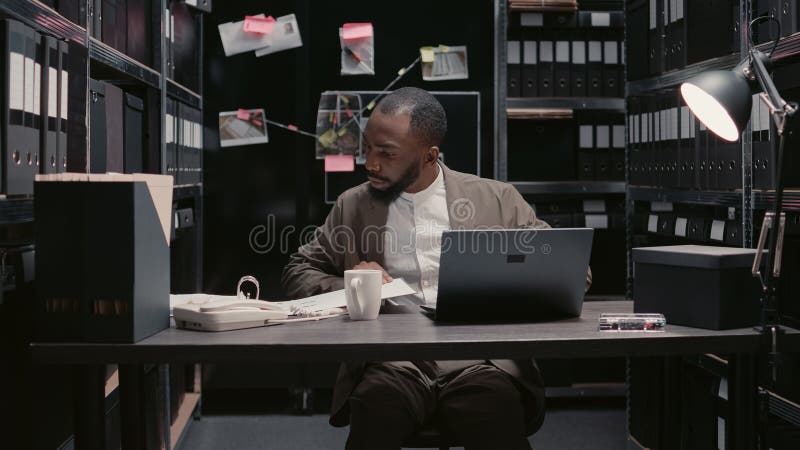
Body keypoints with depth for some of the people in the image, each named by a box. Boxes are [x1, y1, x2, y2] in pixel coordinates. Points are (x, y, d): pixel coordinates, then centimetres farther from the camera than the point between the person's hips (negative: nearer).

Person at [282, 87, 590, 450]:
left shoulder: (497, 199, 10)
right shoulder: (353, 206, 16)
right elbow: (298, 272, 18)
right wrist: (349, 288, -4)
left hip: (477, 357, 0)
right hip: (392, 360, 1)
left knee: (498, 403, -34)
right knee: (378, 402, -34)